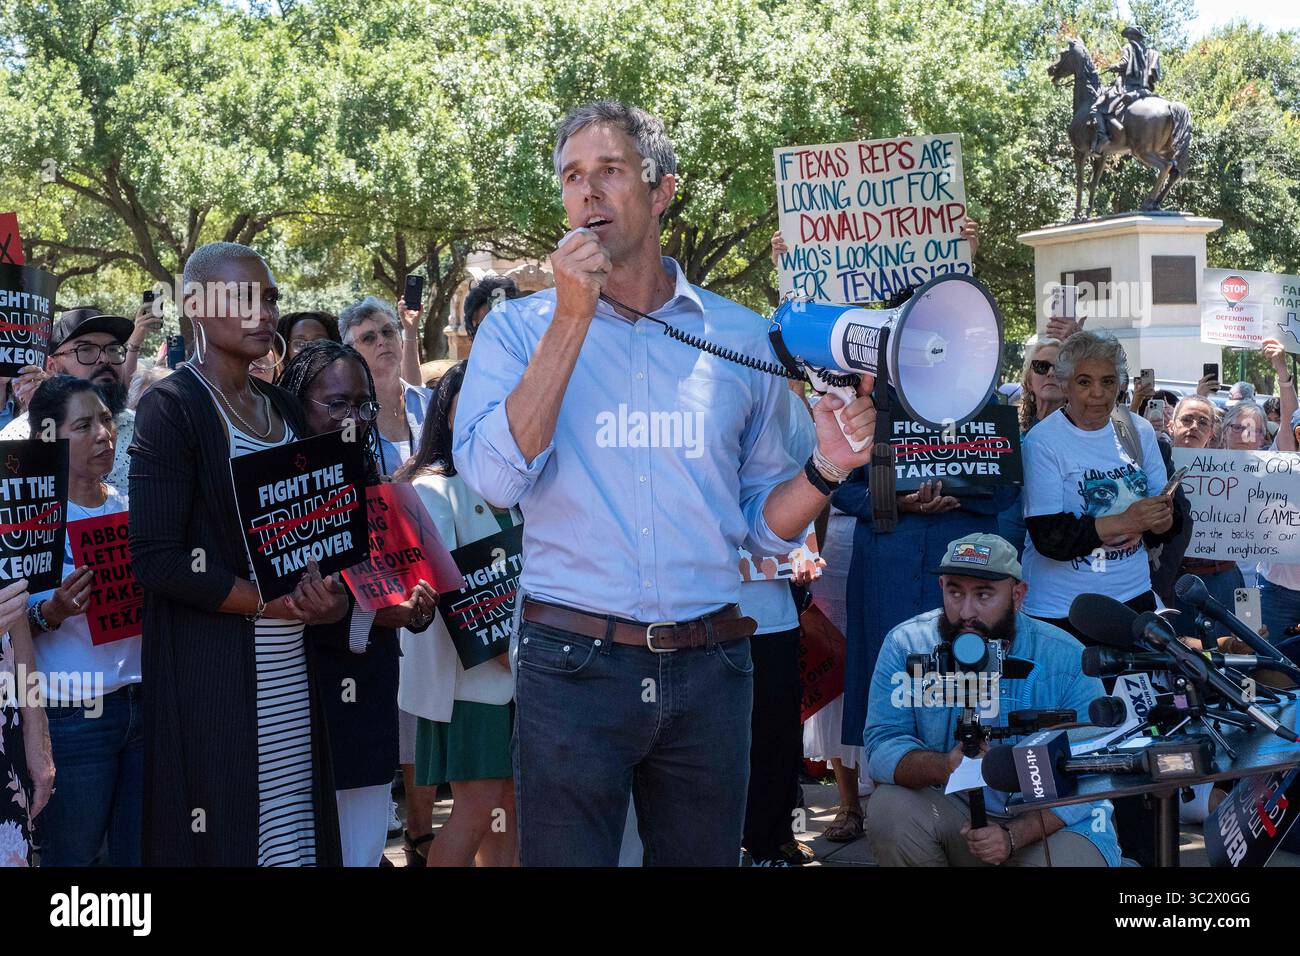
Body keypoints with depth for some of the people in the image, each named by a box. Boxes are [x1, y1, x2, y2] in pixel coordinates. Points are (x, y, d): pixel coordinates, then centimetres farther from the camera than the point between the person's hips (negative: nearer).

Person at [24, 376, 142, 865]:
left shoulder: (130, 507, 10)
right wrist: (51, 612, -24)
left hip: (143, 699, 5)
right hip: (73, 713, -5)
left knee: (140, 851, 9)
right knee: (70, 857, 4)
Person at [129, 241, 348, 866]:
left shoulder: (282, 408, 13)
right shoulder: (172, 407, -8)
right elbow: (154, 558, -14)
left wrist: (322, 591, 0)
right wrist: (271, 602, -13)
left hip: (289, 666, 6)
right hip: (211, 671, -6)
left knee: (295, 836, 5)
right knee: (220, 836, -2)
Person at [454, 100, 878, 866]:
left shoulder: (741, 338, 7)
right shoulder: (520, 329, 3)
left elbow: (764, 524, 10)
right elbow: (496, 478, -15)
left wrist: (826, 468, -10)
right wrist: (573, 316, -14)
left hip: (709, 667, 2)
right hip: (573, 662, -2)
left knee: (704, 855, 13)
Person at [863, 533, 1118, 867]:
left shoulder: (1068, 662, -14)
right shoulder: (906, 645, -10)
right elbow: (882, 747, -15)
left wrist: (1012, 836, -29)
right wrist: (945, 767, -37)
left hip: (1054, 823, -2)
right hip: (952, 811, 2)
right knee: (889, 807, -27)